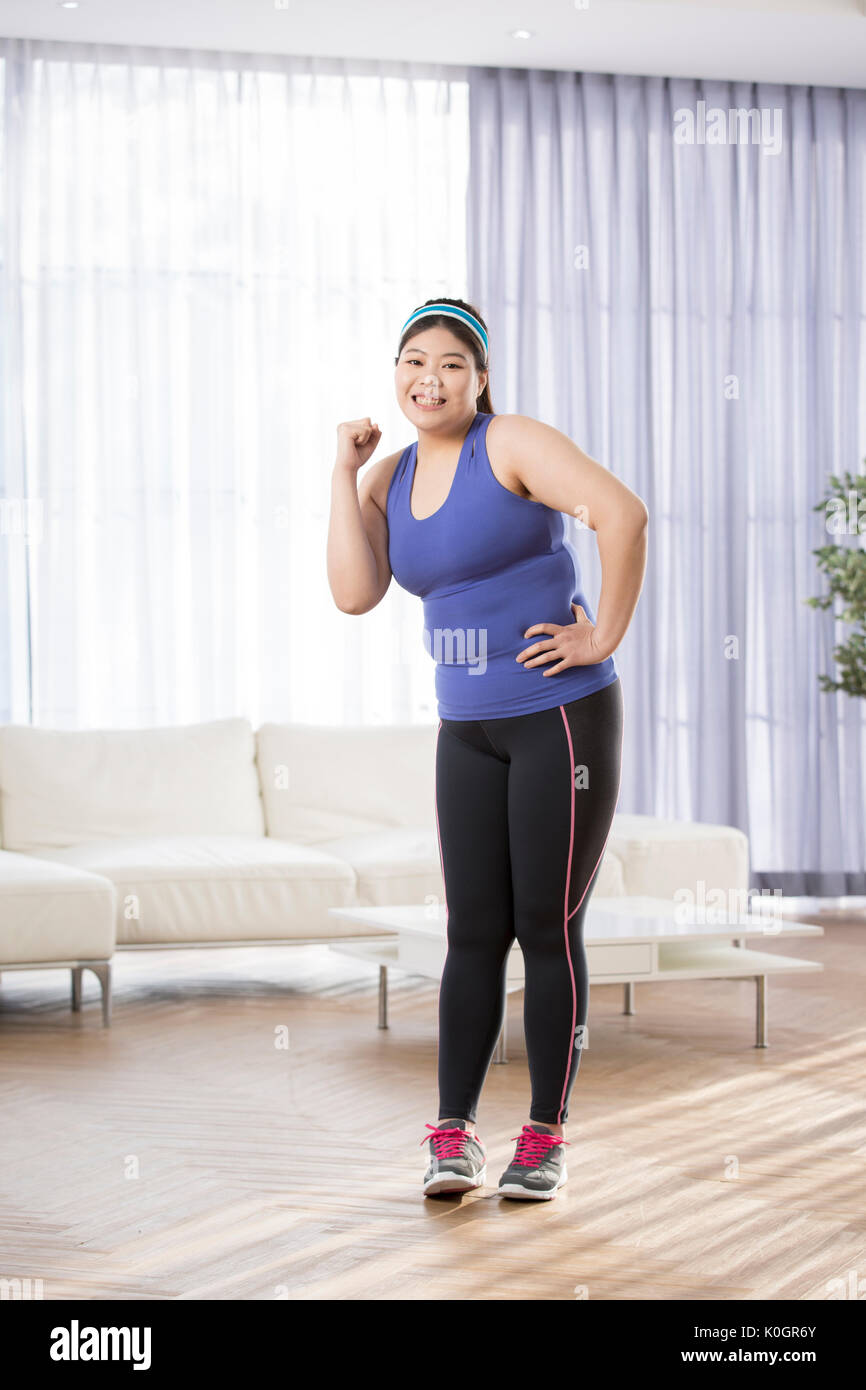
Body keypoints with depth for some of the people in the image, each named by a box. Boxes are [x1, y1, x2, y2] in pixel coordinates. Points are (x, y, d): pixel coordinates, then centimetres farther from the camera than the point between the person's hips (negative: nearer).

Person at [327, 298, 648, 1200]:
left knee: (548, 929, 0)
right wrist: (344, 471, -3)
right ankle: (453, 1134, 3)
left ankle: (546, 1137, 9)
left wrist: (605, 636, -19)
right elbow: (354, 593, -4)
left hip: (563, 717, -6)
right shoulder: (391, 479, 9)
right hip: (468, 730, 6)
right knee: (473, 932, 2)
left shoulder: (512, 445, -10)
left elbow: (622, 514, -24)